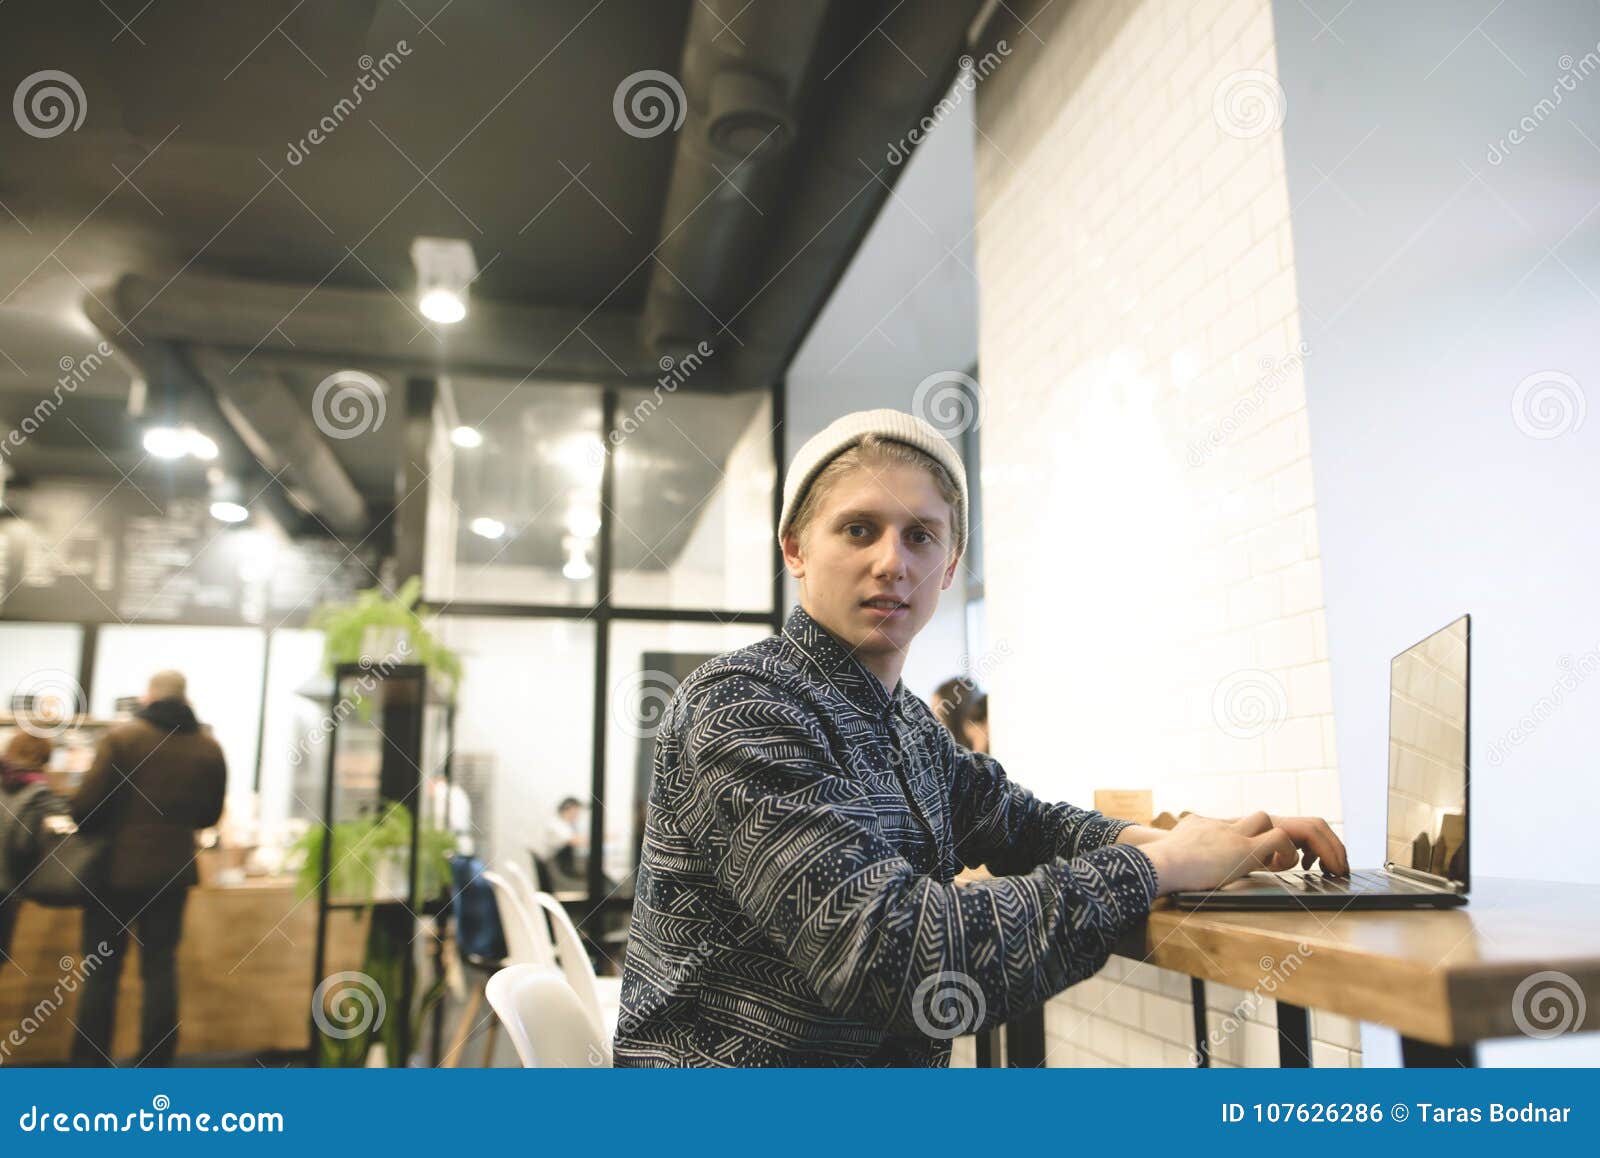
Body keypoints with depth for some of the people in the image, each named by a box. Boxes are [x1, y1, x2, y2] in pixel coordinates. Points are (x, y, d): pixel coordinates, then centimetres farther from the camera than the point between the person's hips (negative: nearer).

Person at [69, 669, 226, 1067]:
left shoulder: (121, 737, -9)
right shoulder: (209, 749, 1)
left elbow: (86, 803, -13)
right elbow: (210, 815, 9)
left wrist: (85, 828, 8)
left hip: (116, 867, -3)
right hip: (173, 870, 3)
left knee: (101, 969, 8)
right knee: (161, 967, 10)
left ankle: (88, 1065, 11)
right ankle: (155, 1065, 12)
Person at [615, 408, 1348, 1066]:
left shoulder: (906, 722, 5)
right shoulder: (739, 708, -19)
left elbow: (1021, 823, 18)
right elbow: (898, 956, -27)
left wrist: (1212, 841, 0)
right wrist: (1162, 865, -17)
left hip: (889, 1076, 7)